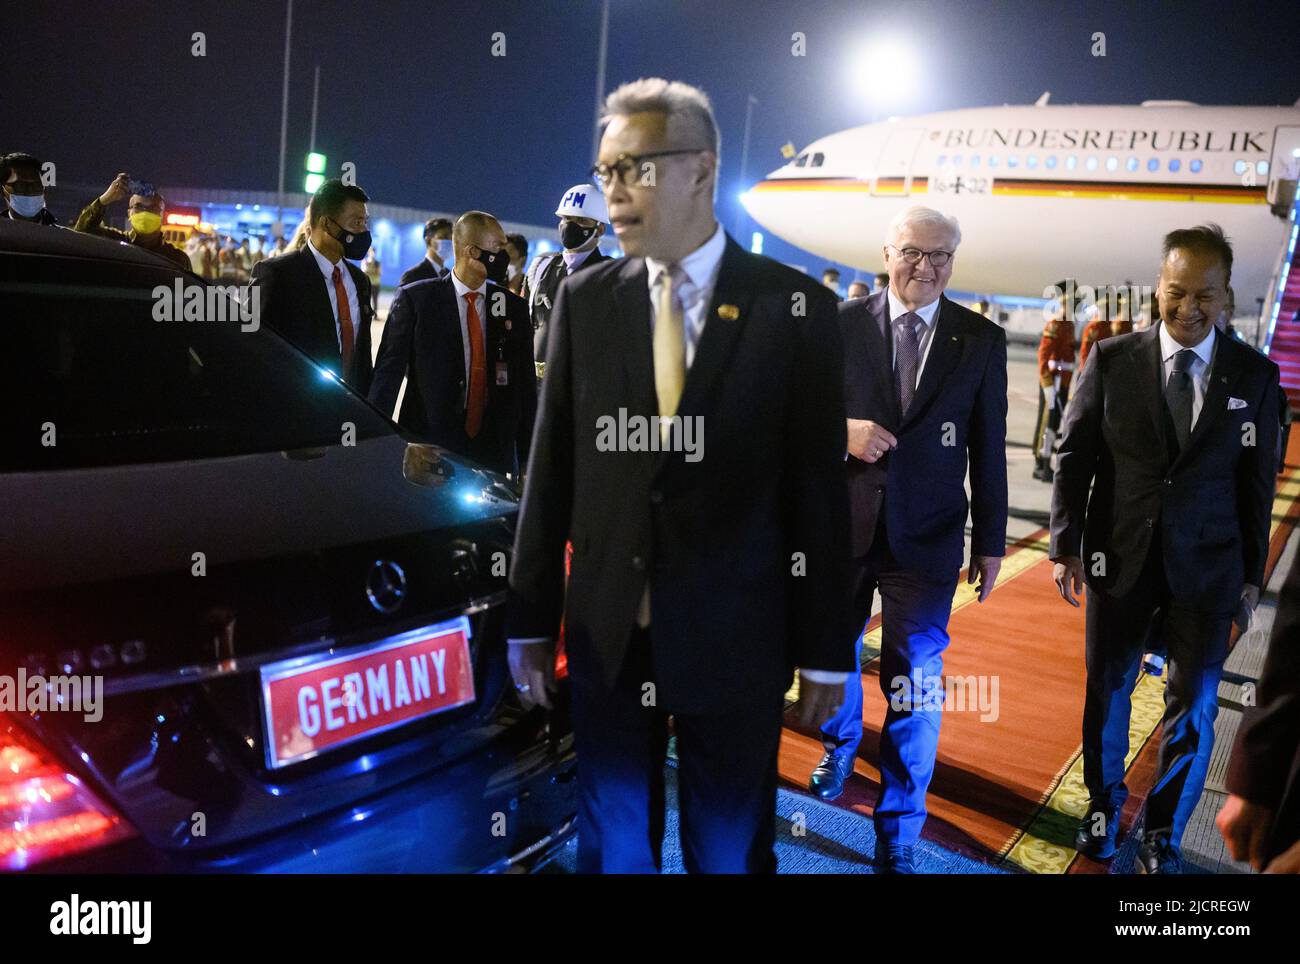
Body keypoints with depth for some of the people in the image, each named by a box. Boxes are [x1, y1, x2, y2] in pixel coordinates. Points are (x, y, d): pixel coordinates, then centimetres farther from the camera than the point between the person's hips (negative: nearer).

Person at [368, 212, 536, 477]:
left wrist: (527, 458, 7)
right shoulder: (414, 298, -2)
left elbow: (526, 385, 9)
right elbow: (387, 373, -1)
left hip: (494, 452, 3)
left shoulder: (514, 307, 7)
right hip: (428, 448, -2)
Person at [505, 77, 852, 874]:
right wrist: (532, 621, 5)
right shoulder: (584, 301, 2)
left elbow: (818, 488, -5)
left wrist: (825, 651, -3)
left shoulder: (793, 306, -6)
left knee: (730, 851, 16)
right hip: (608, 636, 3)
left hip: (734, 638, -2)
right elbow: (553, 472, 3)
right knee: (613, 847, 18)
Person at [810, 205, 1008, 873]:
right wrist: (841, 429, -17)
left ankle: (898, 837, 14)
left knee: (914, 685, -2)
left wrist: (990, 540, 5)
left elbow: (989, 448, 3)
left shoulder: (981, 341, 0)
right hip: (843, 524, 2)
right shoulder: (841, 324, -1)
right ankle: (841, 743, 53)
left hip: (926, 539, -1)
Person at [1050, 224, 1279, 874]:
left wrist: (1252, 576, 4)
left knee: (1193, 711, 6)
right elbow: (1074, 456, -2)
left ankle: (1163, 836, 27)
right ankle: (1103, 804, 39)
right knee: (1107, 692, 15)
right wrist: (1066, 545, -7)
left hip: (1206, 569, 1)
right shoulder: (1112, 360, -4)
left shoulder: (1254, 375, -1)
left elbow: (1257, 481, 3)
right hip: (1120, 560, 0)